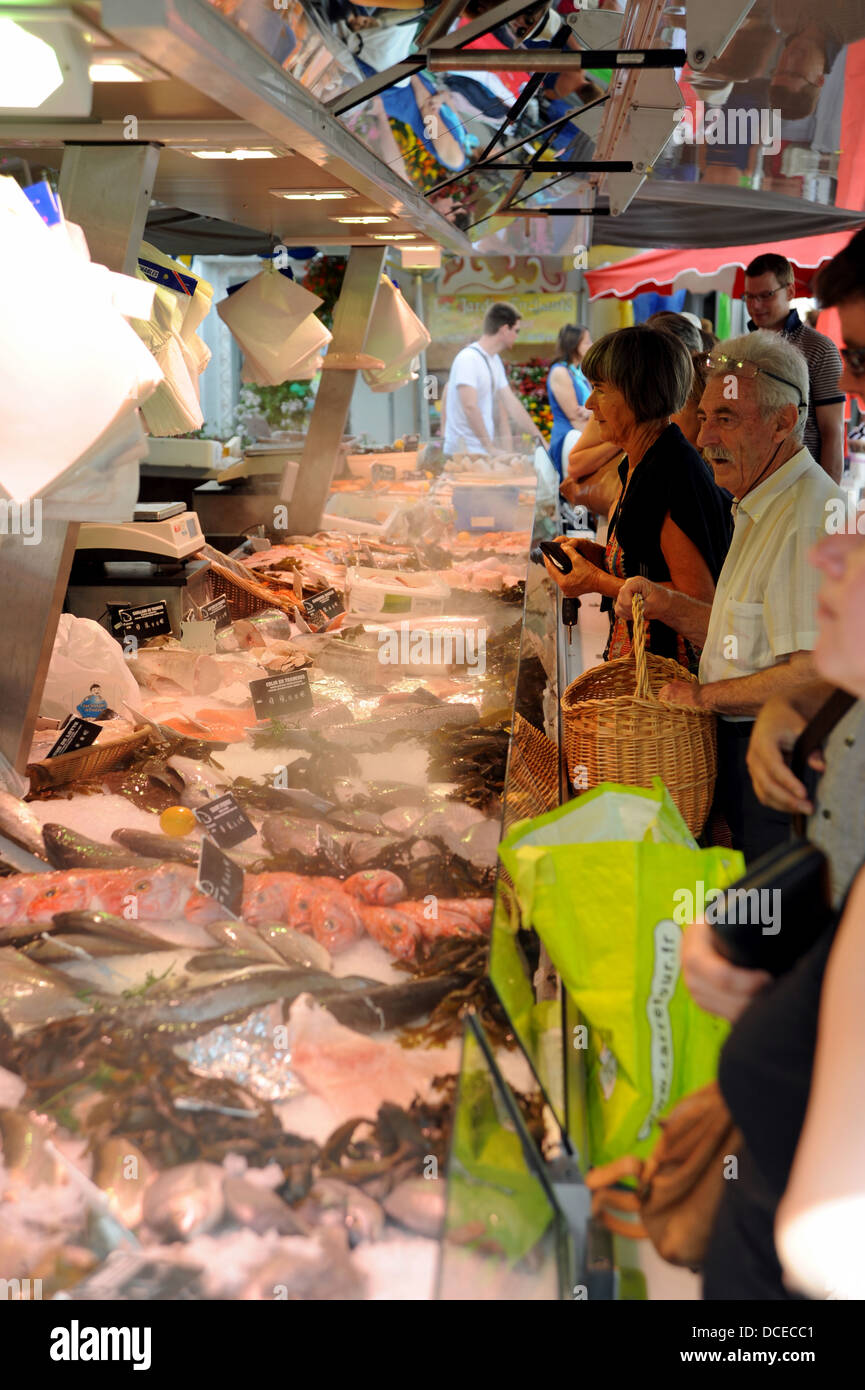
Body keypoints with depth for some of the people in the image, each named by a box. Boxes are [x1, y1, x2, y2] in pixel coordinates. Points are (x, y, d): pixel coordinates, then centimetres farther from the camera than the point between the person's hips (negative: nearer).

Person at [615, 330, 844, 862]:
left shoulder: (810, 519, -22)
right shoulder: (762, 507, 14)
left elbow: (811, 674, -29)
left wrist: (704, 695, -16)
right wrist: (669, 606, 8)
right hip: (744, 743, 10)